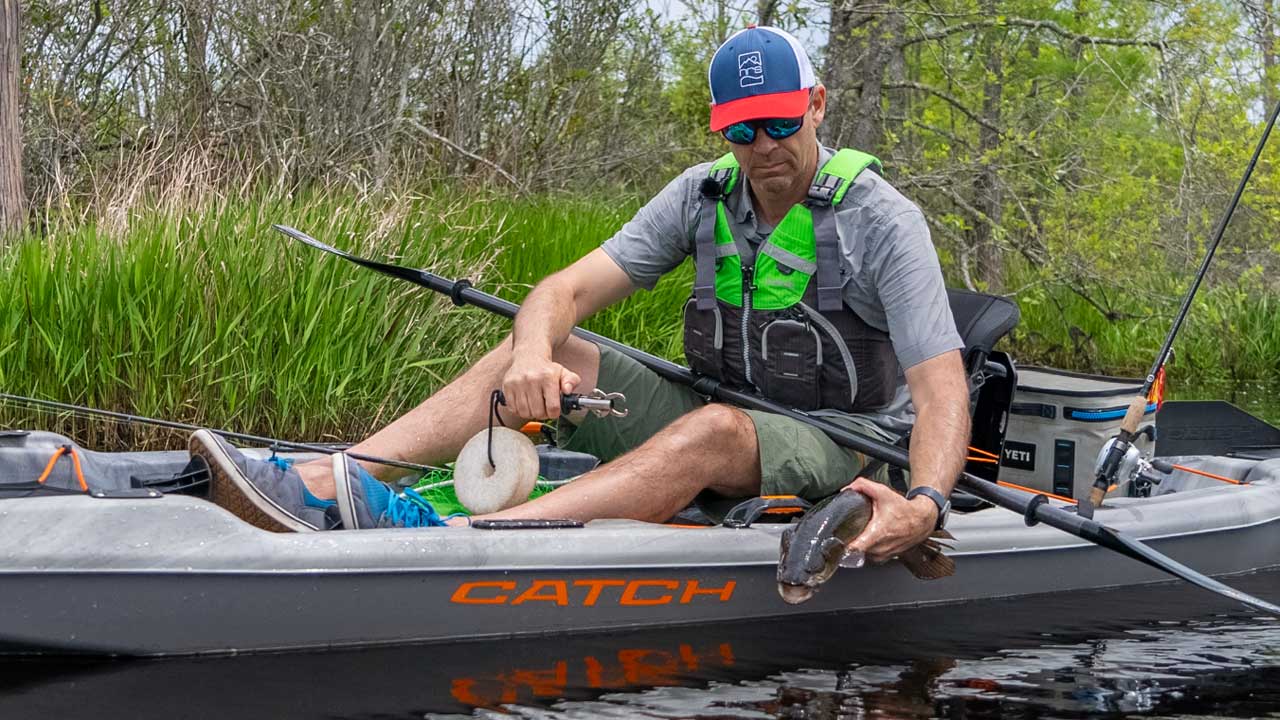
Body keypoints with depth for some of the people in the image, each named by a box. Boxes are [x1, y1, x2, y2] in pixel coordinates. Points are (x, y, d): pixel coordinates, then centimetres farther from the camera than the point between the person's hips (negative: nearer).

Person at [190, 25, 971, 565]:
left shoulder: (883, 221, -13)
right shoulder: (703, 196, 2)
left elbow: (942, 385, -22)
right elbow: (568, 290, -8)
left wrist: (926, 505, -42)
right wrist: (534, 351, -32)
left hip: (844, 448, -5)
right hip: (725, 424, 6)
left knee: (715, 429, -39)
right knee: (539, 351, -10)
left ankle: (459, 541, -55)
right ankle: (324, 488, -27)